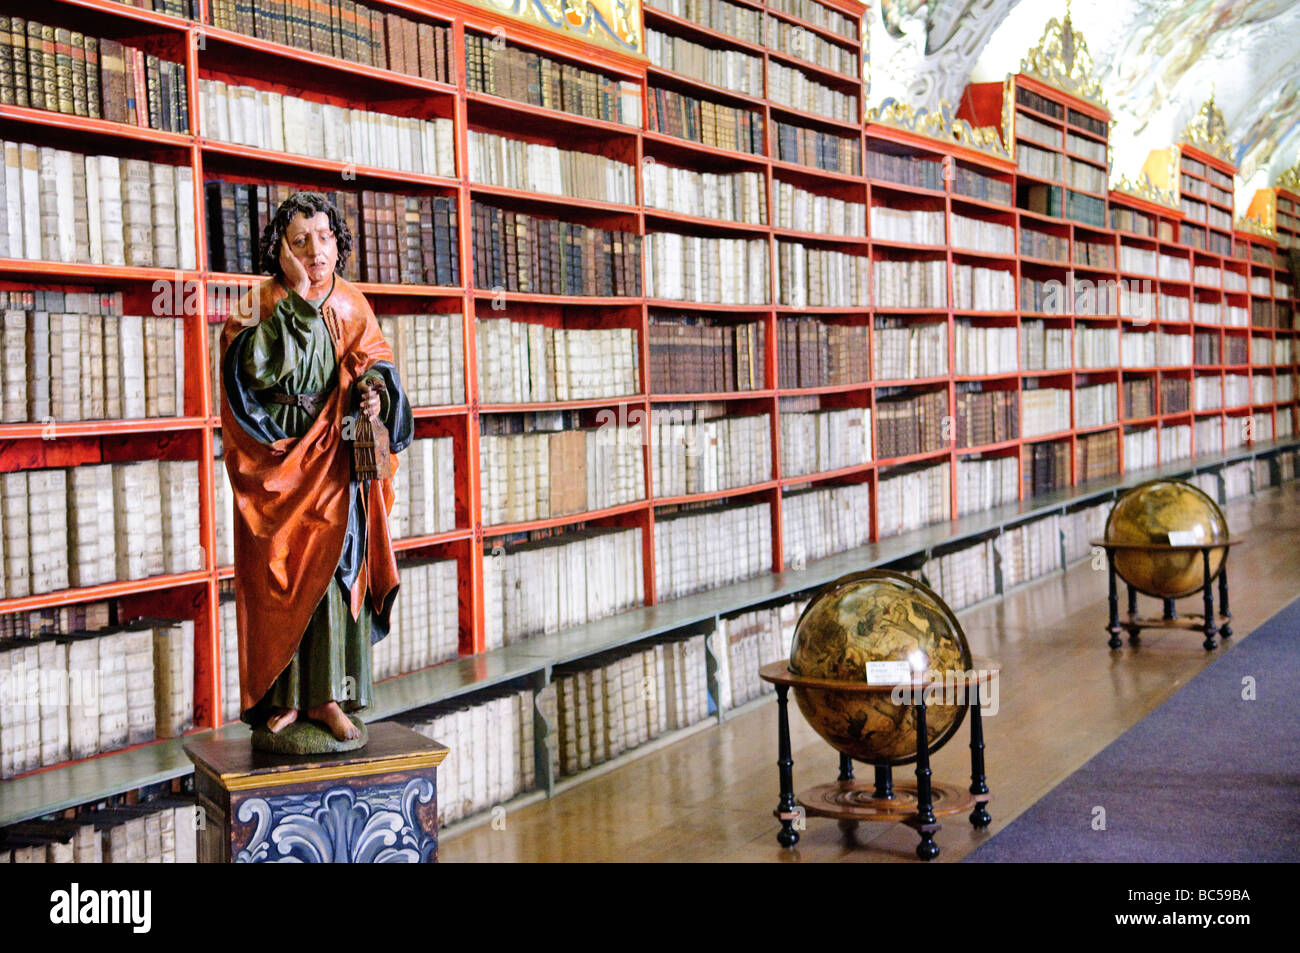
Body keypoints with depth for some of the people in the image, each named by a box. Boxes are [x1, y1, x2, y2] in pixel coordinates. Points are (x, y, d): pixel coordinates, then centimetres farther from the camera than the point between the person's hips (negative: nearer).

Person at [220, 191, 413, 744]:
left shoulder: (351, 307, 8)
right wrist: (298, 300, -21)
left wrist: (376, 390, -9)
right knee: (280, 574, -1)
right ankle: (282, 697, 7)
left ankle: (327, 696, 6)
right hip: (279, 463, -3)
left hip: (338, 464, 3)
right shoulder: (262, 308, -5)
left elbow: (376, 362, 14)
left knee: (337, 567, -1)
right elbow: (263, 372, -21)